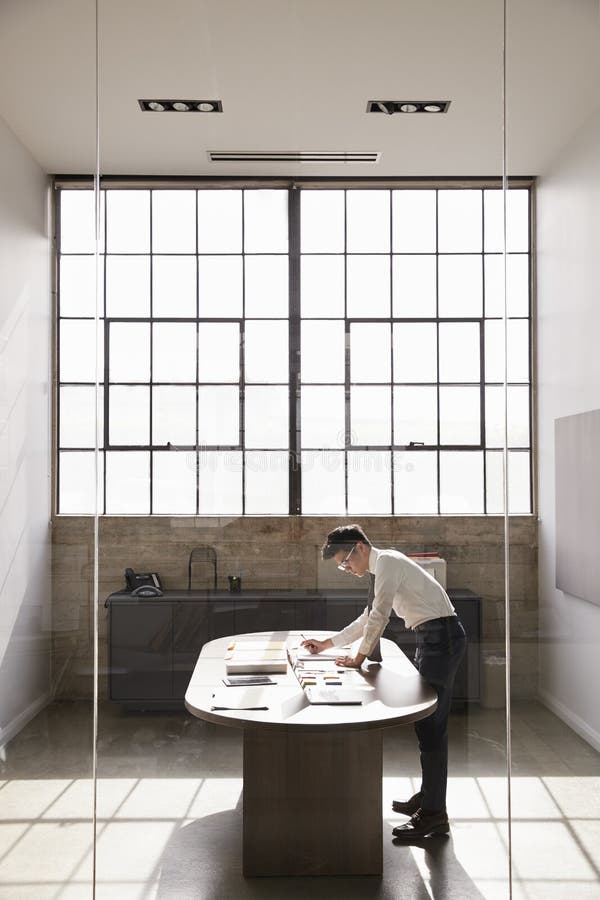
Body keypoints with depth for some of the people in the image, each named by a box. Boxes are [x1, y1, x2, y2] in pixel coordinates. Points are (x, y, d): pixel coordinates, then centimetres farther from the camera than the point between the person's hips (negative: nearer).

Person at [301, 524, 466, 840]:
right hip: (432, 638, 10)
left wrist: (359, 657, -6)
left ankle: (434, 814, -1)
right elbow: (368, 618, 24)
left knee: (432, 725, -7)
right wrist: (326, 643, 23)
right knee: (424, 721, 16)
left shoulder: (387, 562, -13)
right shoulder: (383, 567, 17)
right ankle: (427, 795, 28)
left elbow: (379, 617, -16)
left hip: (442, 637, -10)